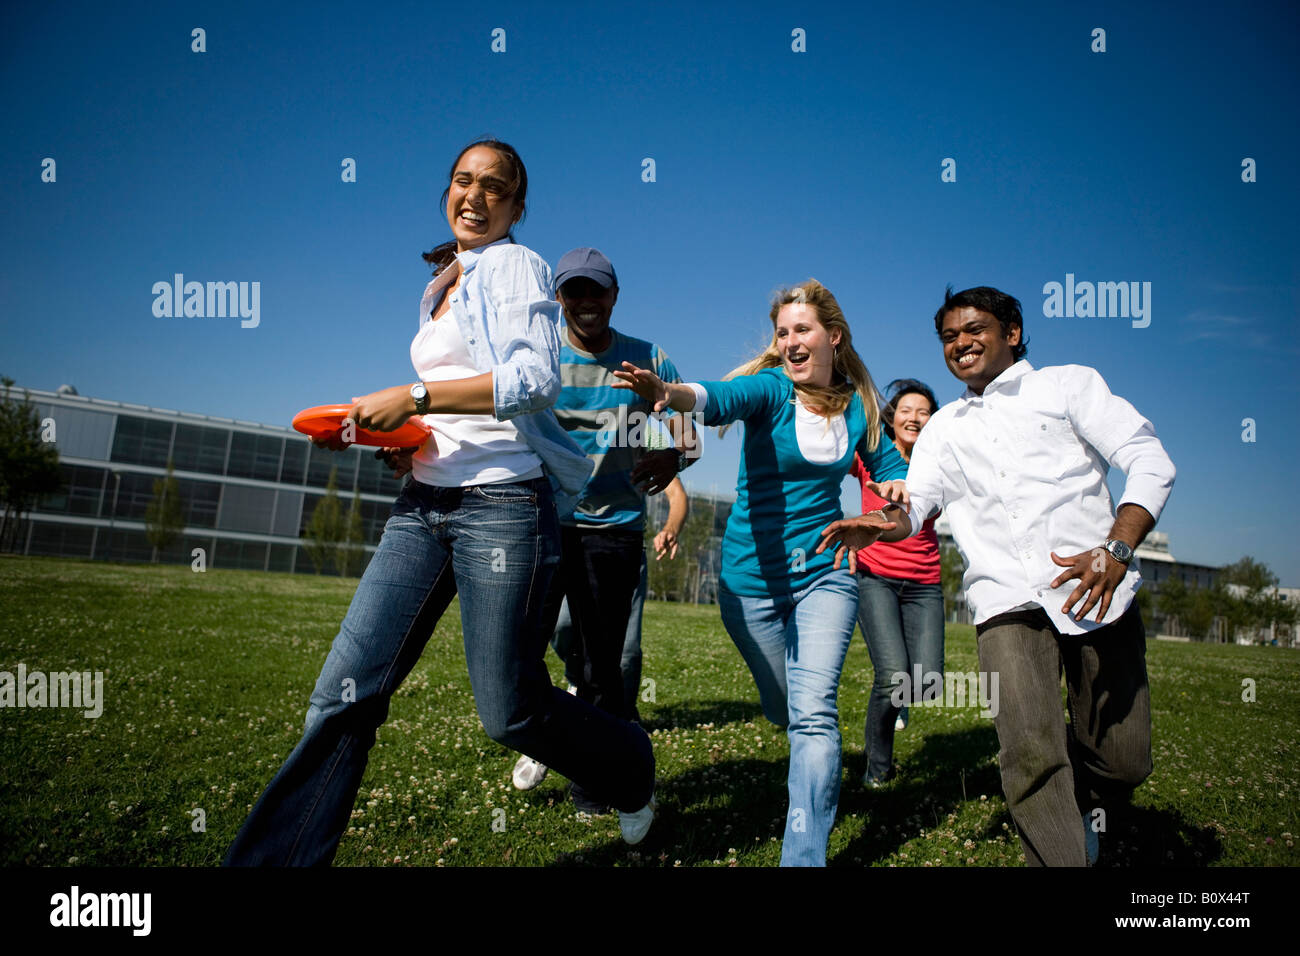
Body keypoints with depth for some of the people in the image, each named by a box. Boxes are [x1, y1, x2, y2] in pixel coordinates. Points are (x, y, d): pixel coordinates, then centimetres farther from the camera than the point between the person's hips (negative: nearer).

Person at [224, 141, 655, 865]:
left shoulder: (517, 265, 0)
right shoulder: (443, 284, 22)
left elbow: (536, 381, -15)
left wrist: (414, 397, -15)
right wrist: (399, 432, 10)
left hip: (500, 502, -7)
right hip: (424, 502, 7)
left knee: (510, 711, 0)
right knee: (347, 690, -1)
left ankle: (633, 770, 28)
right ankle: (278, 858, 11)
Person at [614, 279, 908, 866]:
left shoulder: (858, 405, 2)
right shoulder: (770, 388, -11)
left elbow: (888, 466, 15)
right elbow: (722, 398, -33)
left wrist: (901, 488, -9)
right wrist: (670, 393, -56)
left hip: (825, 572, 1)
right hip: (753, 576, -1)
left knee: (814, 712, -13)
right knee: (782, 707, 16)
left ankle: (804, 858, -5)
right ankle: (815, 760, 54)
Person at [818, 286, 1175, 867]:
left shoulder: (1070, 384, 11)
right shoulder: (943, 428, 21)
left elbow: (1150, 463, 1)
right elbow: (917, 503, 9)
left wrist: (1116, 550, -15)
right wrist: (885, 523, -17)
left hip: (1096, 591, -1)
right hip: (1007, 601, 1)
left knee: (1121, 760, 4)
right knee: (1030, 756, -16)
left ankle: (1084, 797, 38)